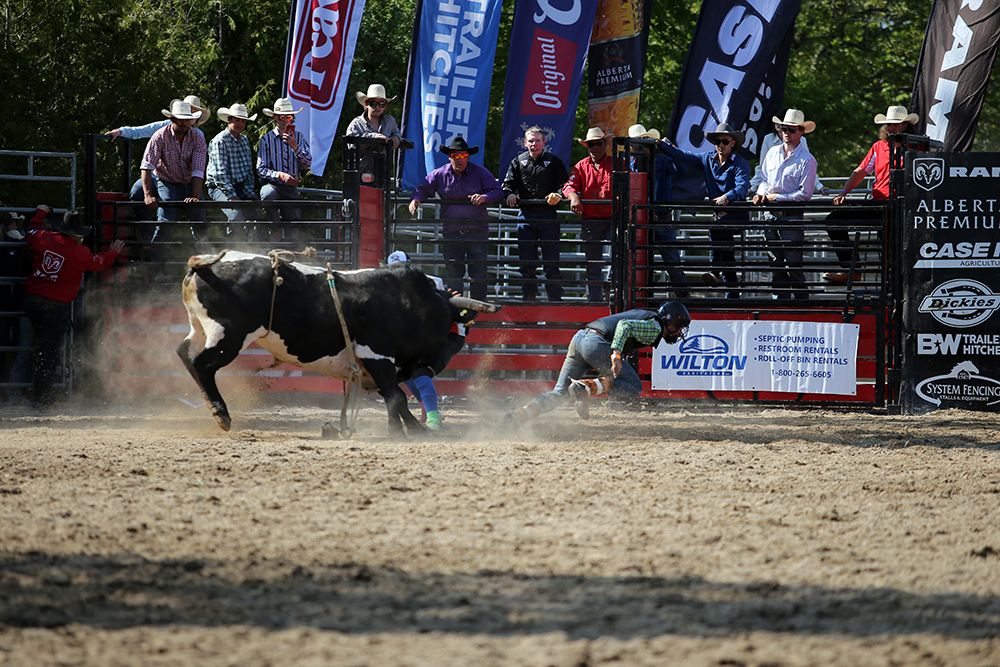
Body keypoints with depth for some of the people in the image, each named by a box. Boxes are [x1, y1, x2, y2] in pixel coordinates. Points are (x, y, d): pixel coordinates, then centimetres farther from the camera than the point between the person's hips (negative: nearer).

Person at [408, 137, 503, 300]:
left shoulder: (480, 173, 0)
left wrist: (485, 198, -24)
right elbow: (423, 189, 14)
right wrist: (416, 200, -8)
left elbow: (498, 192, -3)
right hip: (452, 232, 2)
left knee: (478, 273, -3)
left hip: (477, 232, -2)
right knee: (453, 273, 5)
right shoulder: (440, 175, 6)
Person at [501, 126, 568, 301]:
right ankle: (528, 300, 12)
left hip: (548, 215, -2)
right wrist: (509, 194, -12)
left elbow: (565, 184, 1)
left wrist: (558, 195, -19)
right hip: (526, 216, 3)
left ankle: (555, 300, -1)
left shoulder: (553, 162, 7)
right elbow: (507, 183, 9)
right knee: (526, 262, 5)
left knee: (551, 262, -3)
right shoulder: (518, 162, 13)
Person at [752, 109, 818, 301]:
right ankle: (780, 298, 14)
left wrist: (775, 197, -11)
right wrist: (761, 194, -1)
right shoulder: (773, 153, 12)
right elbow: (764, 179, 21)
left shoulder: (806, 160, -7)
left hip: (792, 217, -6)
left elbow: (805, 194, -11)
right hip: (770, 215, 6)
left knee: (793, 264, -7)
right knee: (776, 262, 8)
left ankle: (801, 299, -1)